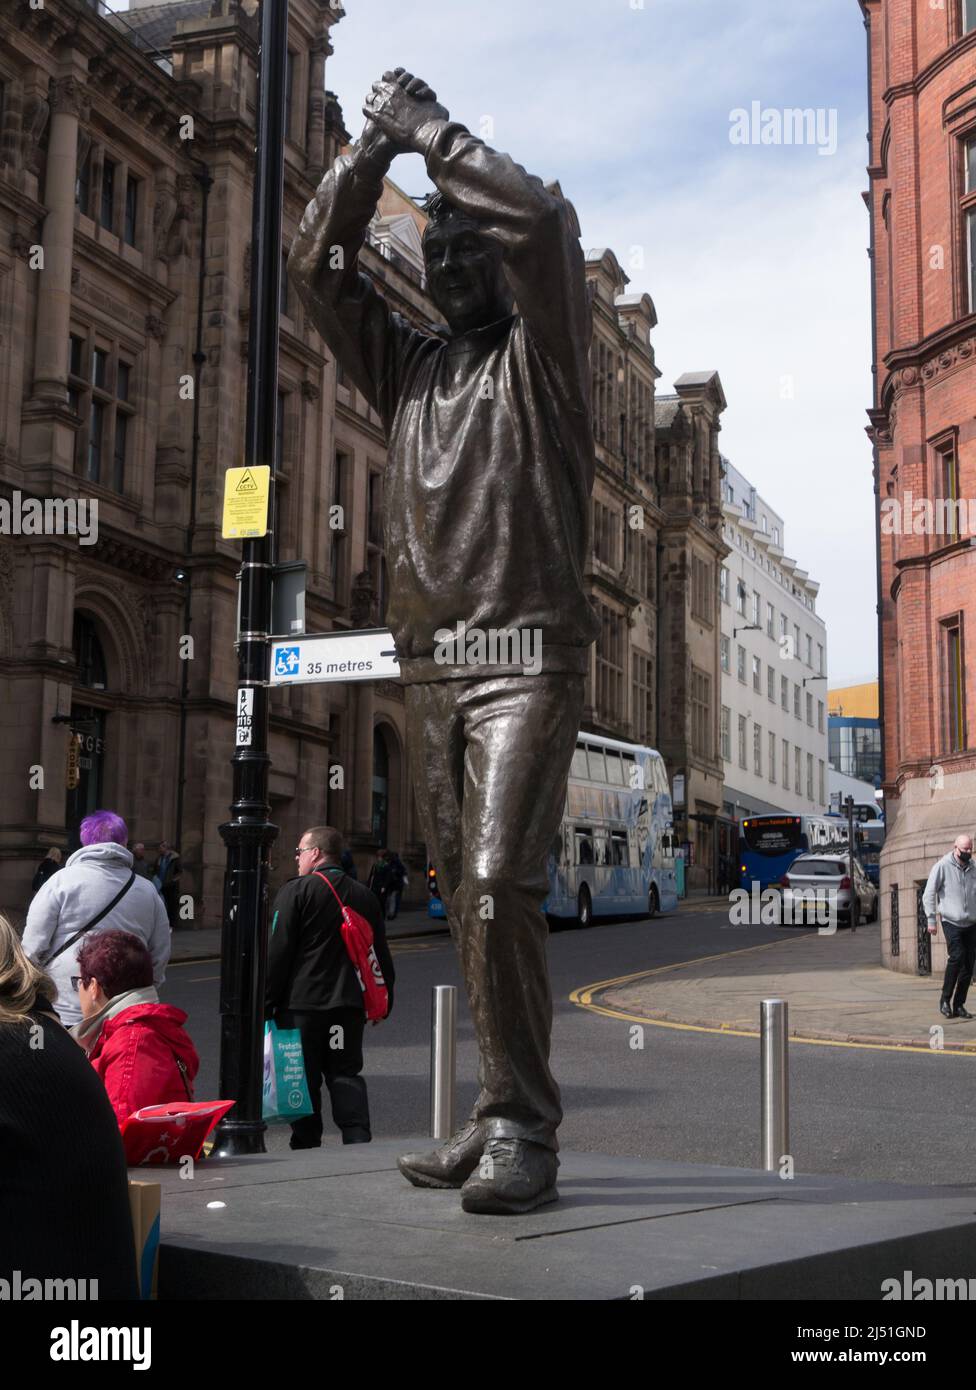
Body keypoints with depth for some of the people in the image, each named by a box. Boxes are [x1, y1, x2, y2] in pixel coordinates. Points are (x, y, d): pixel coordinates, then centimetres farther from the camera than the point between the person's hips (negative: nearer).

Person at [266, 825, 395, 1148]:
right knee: (346, 1074, 9)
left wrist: (267, 1001, -6)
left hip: (302, 1003, -5)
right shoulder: (364, 895, 11)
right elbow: (381, 955, 15)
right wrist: (382, 1001, 23)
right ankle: (358, 1139, -4)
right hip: (349, 1004, 5)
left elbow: (278, 952, -10)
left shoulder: (296, 891, -7)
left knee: (303, 1078, 4)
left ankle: (306, 1145, 9)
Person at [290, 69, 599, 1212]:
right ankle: (500, 1118, 10)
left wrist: (434, 132, 0)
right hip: (428, 665, 6)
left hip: (526, 656, -6)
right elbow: (317, 264, 18)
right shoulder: (407, 365, 22)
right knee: (467, 900, 4)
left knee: (498, 882, -20)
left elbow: (542, 220, -9)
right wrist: (373, 149, 8)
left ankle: (522, 1132, -14)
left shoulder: (540, 355, 7)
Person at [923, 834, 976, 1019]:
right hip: (951, 922, -5)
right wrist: (931, 919, -8)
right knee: (957, 956, -21)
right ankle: (945, 1000, -8)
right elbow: (928, 894, -4)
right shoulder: (942, 866, -5)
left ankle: (959, 1005, 10)